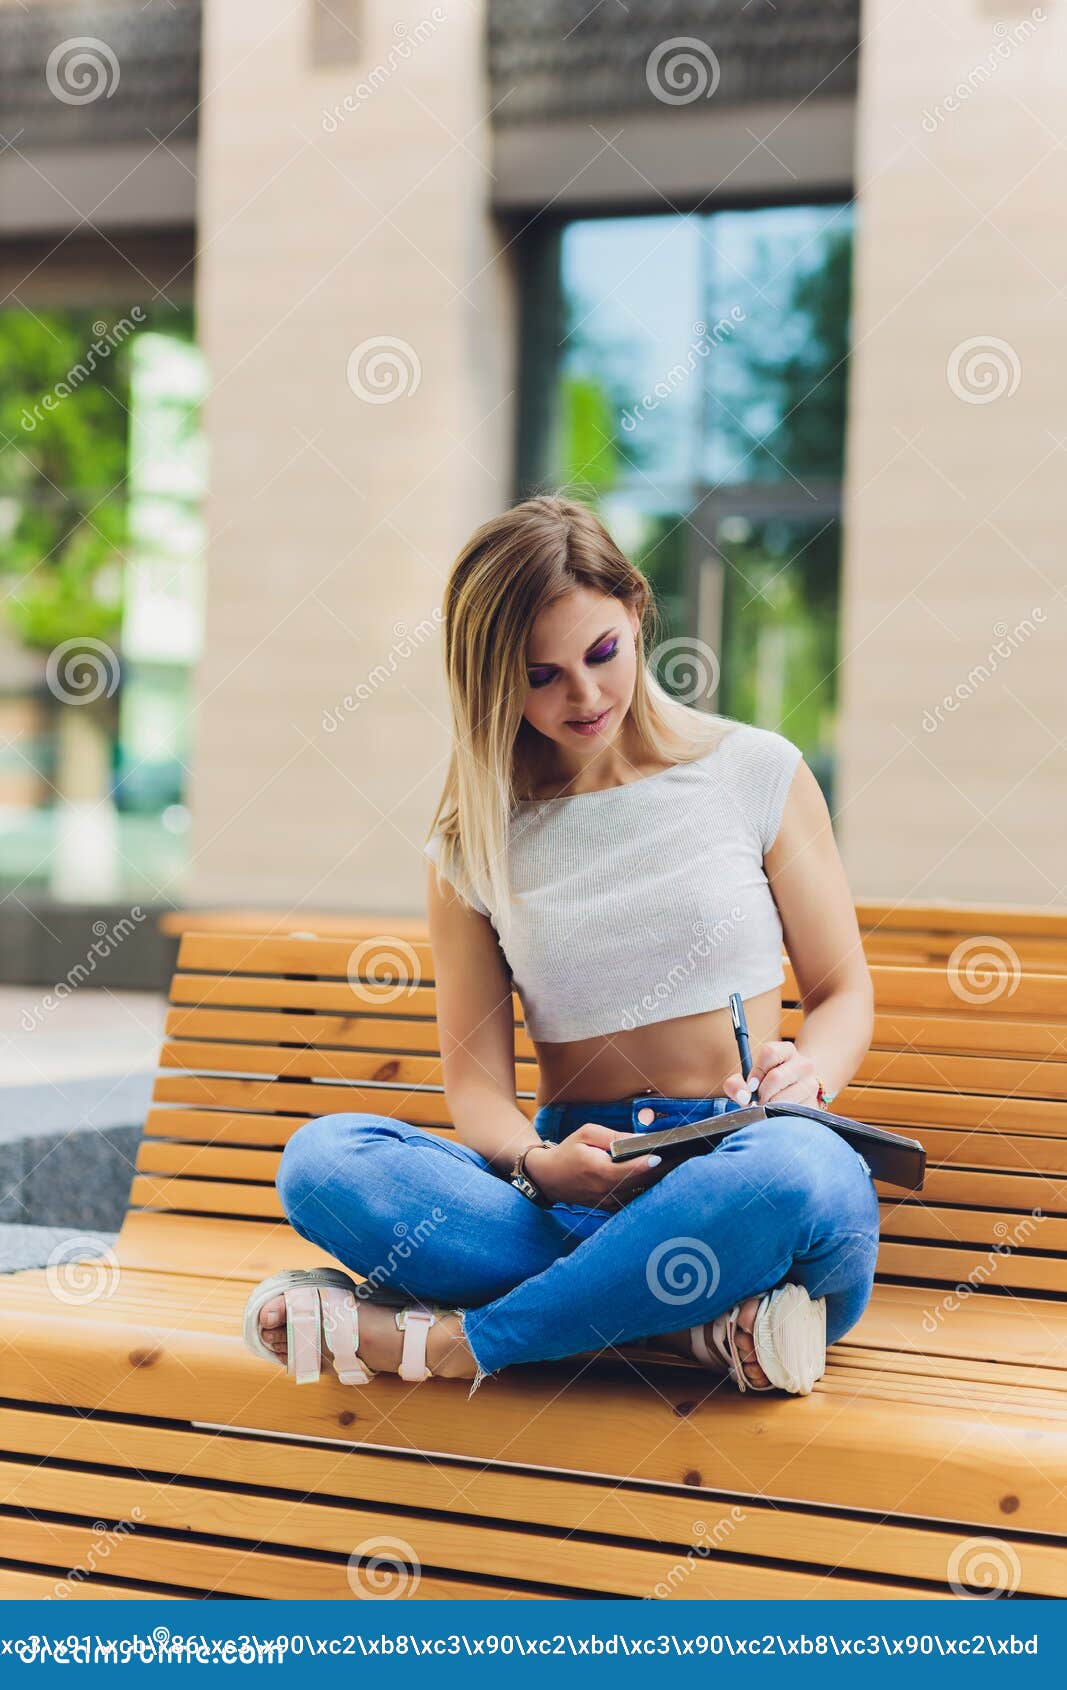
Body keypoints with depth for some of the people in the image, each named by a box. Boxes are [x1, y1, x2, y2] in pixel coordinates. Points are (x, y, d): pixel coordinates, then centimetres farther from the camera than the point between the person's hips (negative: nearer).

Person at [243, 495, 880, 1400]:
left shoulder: (756, 772, 6)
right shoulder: (474, 840, 9)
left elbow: (844, 992, 11)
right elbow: (477, 1080, 6)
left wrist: (809, 1069, -14)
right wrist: (537, 1165, -17)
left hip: (737, 1173, -1)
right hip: (577, 1181, 2)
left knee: (799, 1164, -40)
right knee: (320, 1159, -25)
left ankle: (455, 1342, -22)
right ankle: (691, 1330, -29)